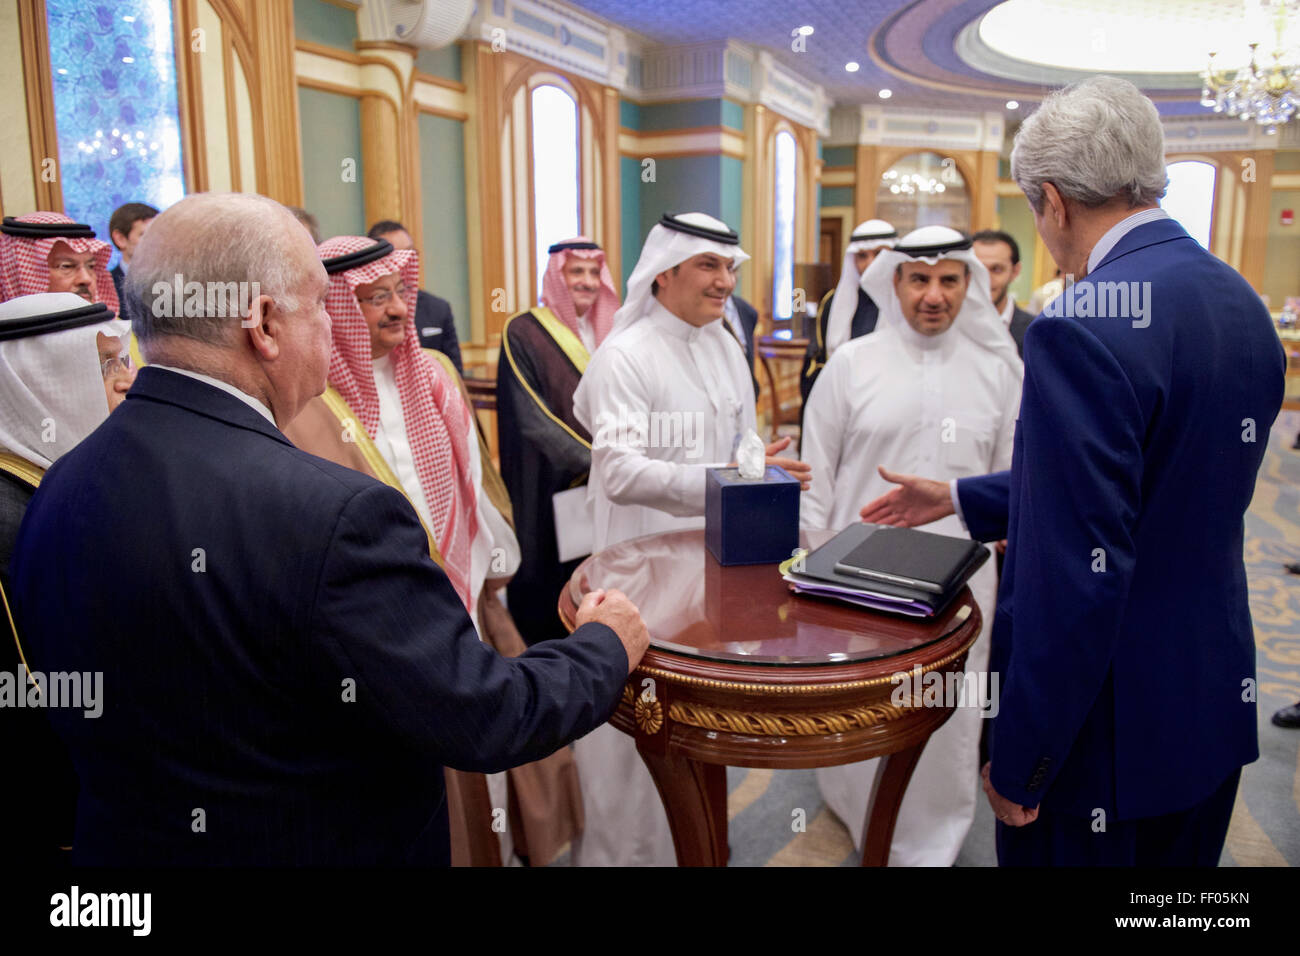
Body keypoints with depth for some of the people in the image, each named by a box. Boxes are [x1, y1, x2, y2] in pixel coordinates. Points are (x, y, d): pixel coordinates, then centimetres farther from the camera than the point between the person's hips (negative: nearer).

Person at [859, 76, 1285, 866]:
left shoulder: (1084, 326, -25)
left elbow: (1077, 573, -27)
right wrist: (961, 499, 18)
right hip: (1218, 704, 9)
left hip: (1108, 733, -8)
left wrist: (1019, 764, -16)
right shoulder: (1245, 304, 4)